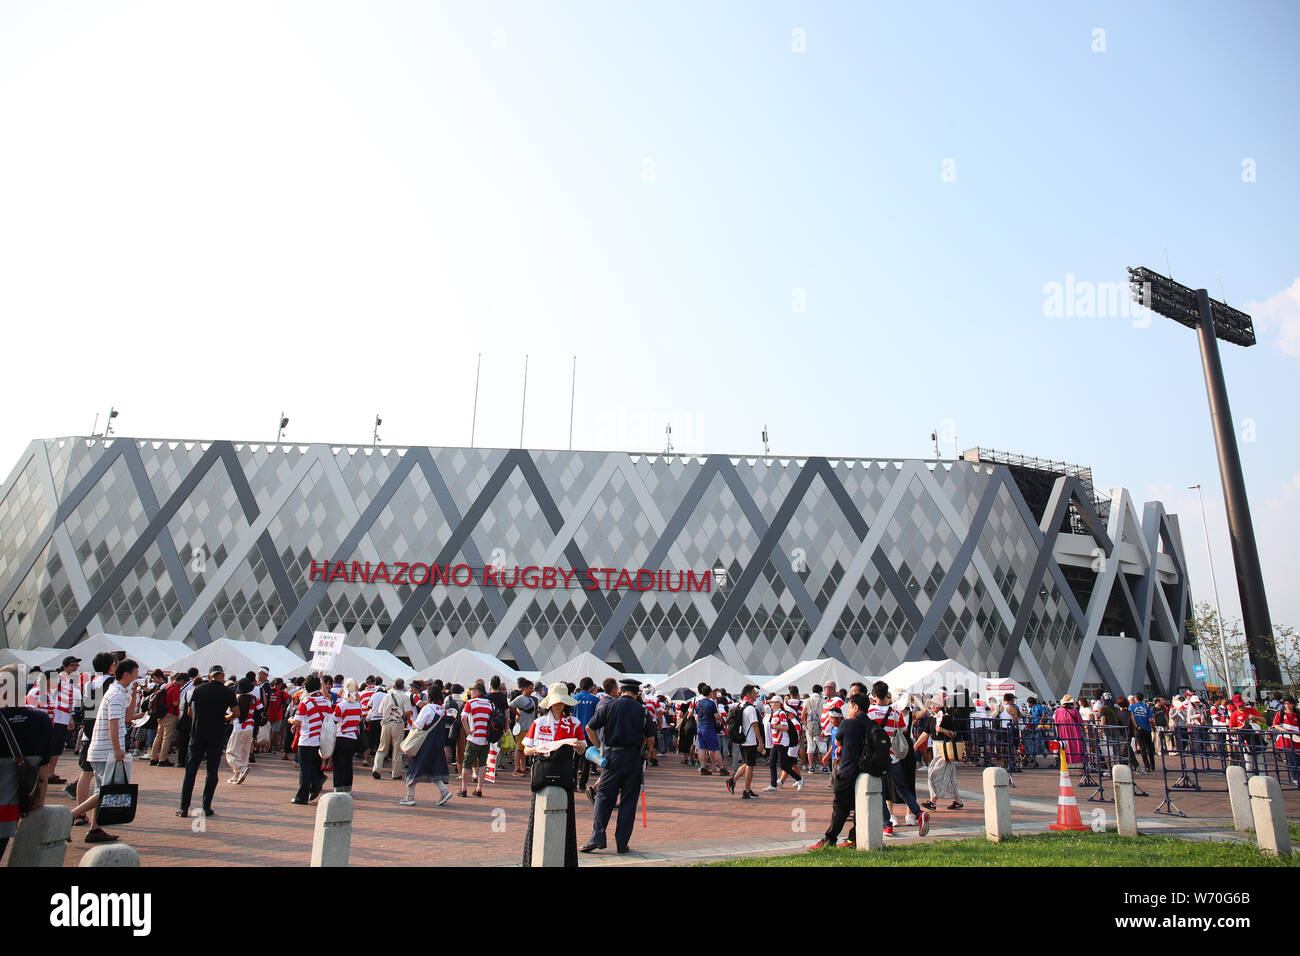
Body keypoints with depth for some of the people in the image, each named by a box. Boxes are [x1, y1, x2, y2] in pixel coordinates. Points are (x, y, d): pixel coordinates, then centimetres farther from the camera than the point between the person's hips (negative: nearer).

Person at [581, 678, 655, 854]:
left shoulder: (609, 707, 0)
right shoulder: (642, 711, 1)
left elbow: (589, 729, 1)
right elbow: (650, 738, 4)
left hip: (613, 756, 0)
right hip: (634, 757, 1)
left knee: (604, 796, 7)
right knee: (628, 800, 7)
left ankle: (598, 837, -3)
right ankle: (622, 843, 9)